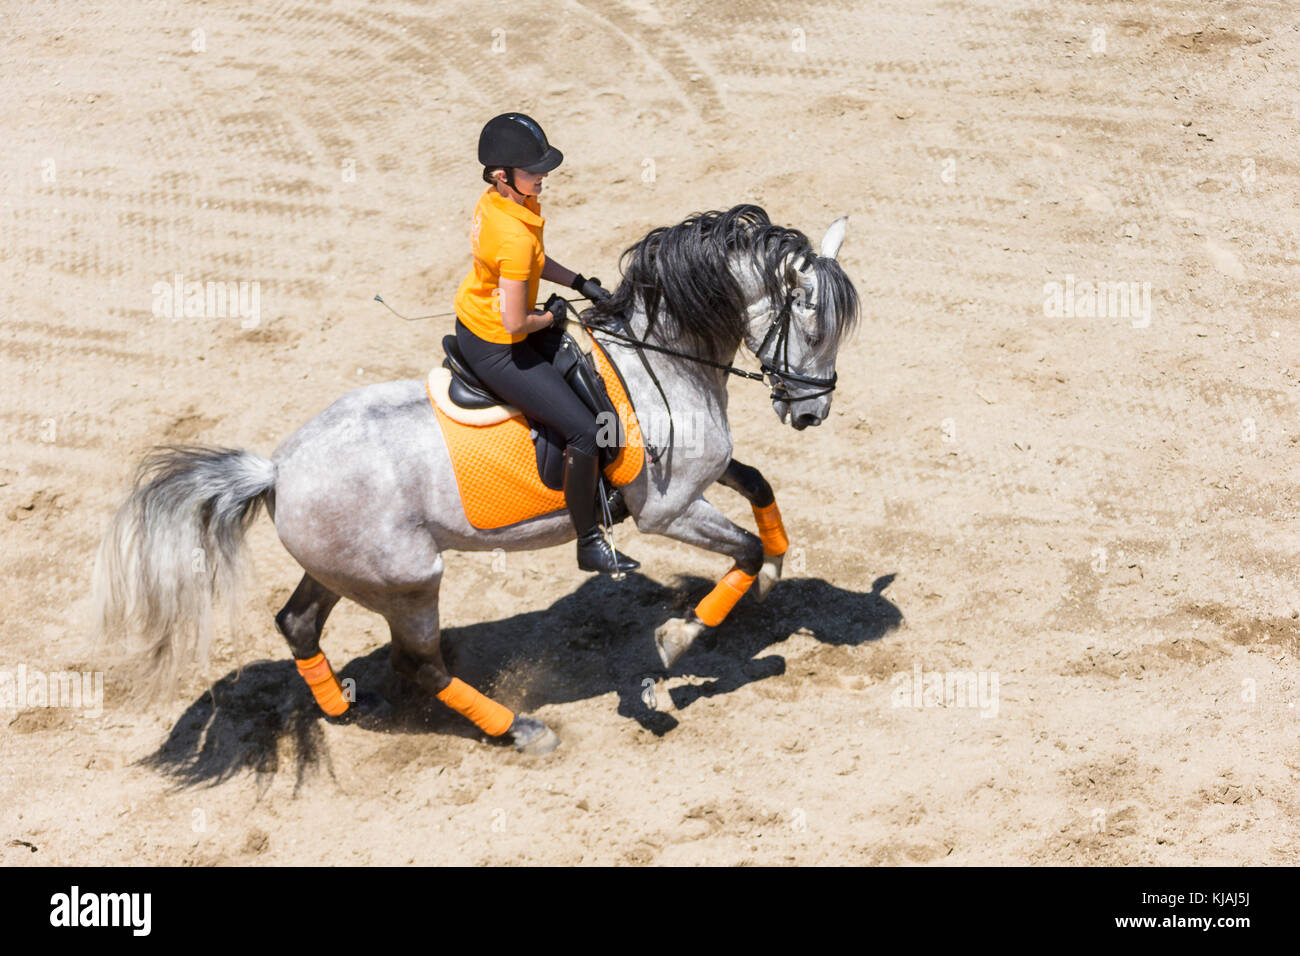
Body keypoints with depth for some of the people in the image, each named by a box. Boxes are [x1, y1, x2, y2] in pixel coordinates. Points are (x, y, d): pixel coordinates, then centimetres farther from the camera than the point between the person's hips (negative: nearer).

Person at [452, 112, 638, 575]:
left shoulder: (493, 200, -5)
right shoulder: (515, 237, -34)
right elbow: (515, 324, -31)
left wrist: (580, 283, 4)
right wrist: (550, 316, -10)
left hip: (472, 318, 10)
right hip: (494, 349, -10)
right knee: (585, 429, -9)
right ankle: (589, 544, 4)